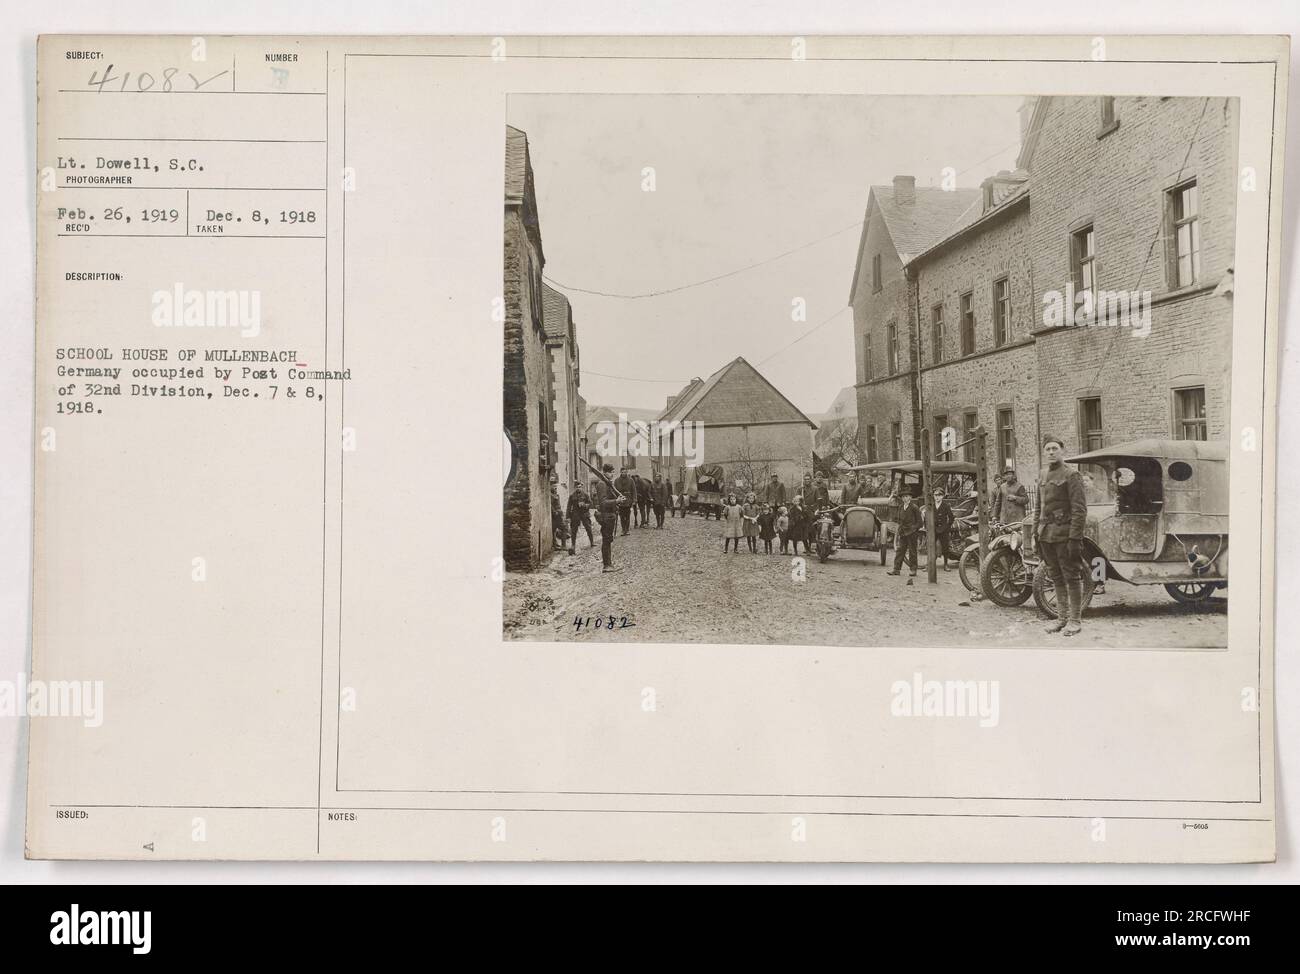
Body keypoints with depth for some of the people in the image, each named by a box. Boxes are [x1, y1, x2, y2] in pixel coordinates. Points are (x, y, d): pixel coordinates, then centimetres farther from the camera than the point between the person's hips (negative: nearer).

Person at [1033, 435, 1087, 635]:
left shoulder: (1071, 475, -9)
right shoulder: (1042, 474, 12)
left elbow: (1079, 510, -13)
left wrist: (1075, 538, -18)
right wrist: (1036, 531, 16)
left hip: (1064, 534, -7)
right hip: (1046, 534, 7)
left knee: (1072, 578, 1)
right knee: (1056, 578, 13)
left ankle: (1075, 620, 8)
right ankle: (1062, 617, 23)